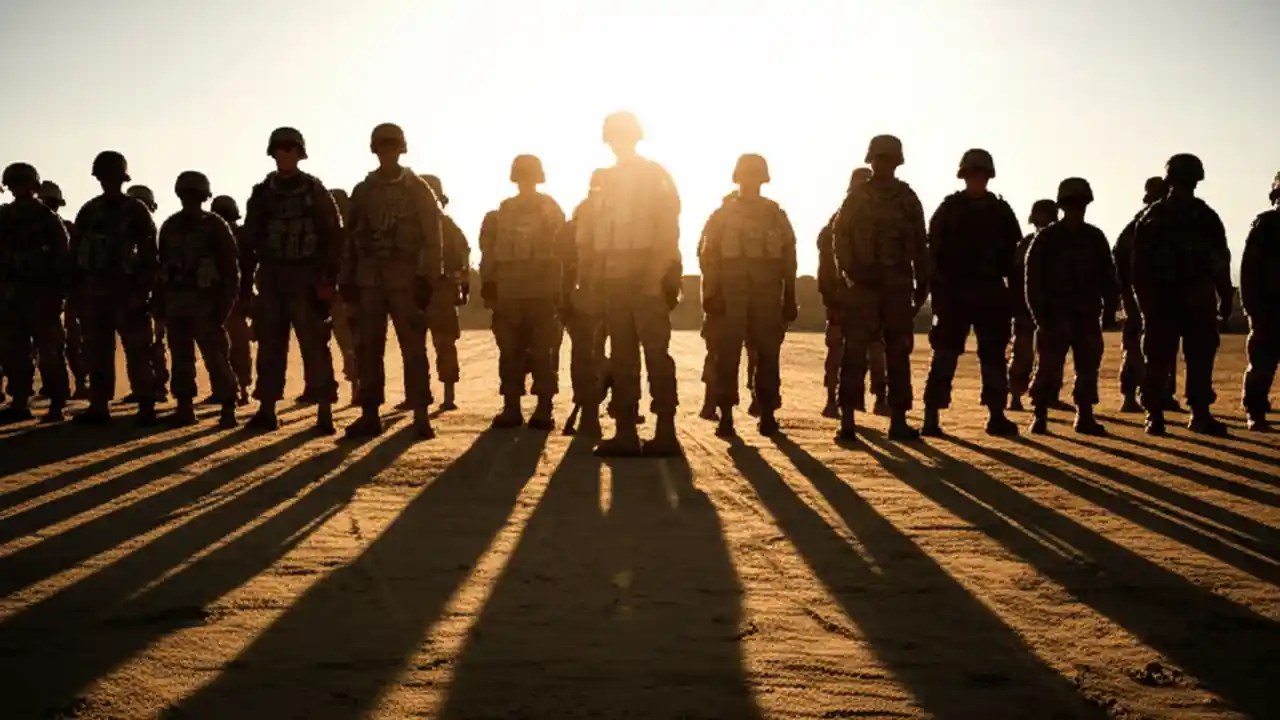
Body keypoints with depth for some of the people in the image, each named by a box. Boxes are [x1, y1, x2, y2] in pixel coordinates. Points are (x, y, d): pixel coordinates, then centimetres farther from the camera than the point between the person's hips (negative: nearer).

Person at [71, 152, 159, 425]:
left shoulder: (137, 210, -1)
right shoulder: (89, 211, 12)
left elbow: (149, 254, -6)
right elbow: (75, 252, 13)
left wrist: (142, 290, -14)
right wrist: (75, 288, 6)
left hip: (127, 290, -5)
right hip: (94, 290, 5)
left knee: (138, 352, -4)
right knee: (96, 352, 7)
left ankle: (146, 408, -1)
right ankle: (98, 406, 12)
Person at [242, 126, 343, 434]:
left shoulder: (316, 192, 2)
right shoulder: (262, 193, 10)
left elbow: (334, 237, -1)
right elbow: (250, 242, 11)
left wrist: (329, 279, -10)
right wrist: (245, 285, 6)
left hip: (306, 279, -3)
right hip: (271, 280, 3)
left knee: (315, 348, -6)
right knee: (269, 347, 5)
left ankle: (325, 412, -4)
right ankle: (266, 411, 10)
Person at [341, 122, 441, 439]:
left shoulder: (418, 189, 4)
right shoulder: (363, 191, 14)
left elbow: (432, 237, 0)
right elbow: (351, 237, 15)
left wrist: (427, 278, -9)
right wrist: (346, 278, 8)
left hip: (406, 278, -3)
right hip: (369, 278, 3)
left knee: (413, 348, -6)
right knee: (368, 348, 3)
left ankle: (421, 416, -4)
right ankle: (370, 414, 8)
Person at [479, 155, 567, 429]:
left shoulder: (551, 210, 6)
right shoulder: (502, 211, 14)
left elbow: (561, 251, 1)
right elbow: (490, 250, 12)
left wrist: (560, 290, -7)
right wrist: (488, 283, 2)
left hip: (542, 293, -3)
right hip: (508, 292, 3)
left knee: (543, 352, -3)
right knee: (510, 351, 2)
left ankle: (544, 409, -1)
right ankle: (511, 408, 7)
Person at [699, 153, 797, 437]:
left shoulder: (776, 216, 12)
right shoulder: (722, 215, 8)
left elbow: (788, 260, 11)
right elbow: (708, 257, 2)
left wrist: (790, 298, 4)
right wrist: (711, 294, -8)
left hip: (767, 294, 1)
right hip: (731, 293, -1)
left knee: (768, 354, 1)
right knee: (727, 354, -4)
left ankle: (768, 413, 7)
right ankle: (726, 415, -1)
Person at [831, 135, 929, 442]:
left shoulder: (907, 198, 10)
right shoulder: (857, 195, 6)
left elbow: (919, 244, 13)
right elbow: (840, 236, 1)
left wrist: (922, 282, 9)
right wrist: (850, 270, -12)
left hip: (898, 283, 2)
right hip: (862, 281, -2)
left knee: (898, 353, 4)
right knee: (855, 352, -6)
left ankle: (898, 420, 9)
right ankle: (847, 421, -6)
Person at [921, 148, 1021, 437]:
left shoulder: (1001, 211, 9)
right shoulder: (948, 209, 1)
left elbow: (1012, 254, 9)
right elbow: (935, 252, -3)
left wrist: (1014, 291, 2)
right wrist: (939, 291, -10)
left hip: (991, 293, 3)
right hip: (954, 291, -3)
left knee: (994, 354, 6)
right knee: (945, 354, -4)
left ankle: (997, 415, 12)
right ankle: (932, 416, -4)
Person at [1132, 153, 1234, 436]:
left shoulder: (1205, 217, 7)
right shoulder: (1152, 218, 0)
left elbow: (1221, 262, 9)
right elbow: (1140, 265, -4)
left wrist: (1225, 299, 4)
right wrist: (1146, 301, -11)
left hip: (1198, 301, 2)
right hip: (1162, 300, -2)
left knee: (1201, 358, 2)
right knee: (1158, 361, -1)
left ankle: (1200, 414, 8)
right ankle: (1154, 415, 6)